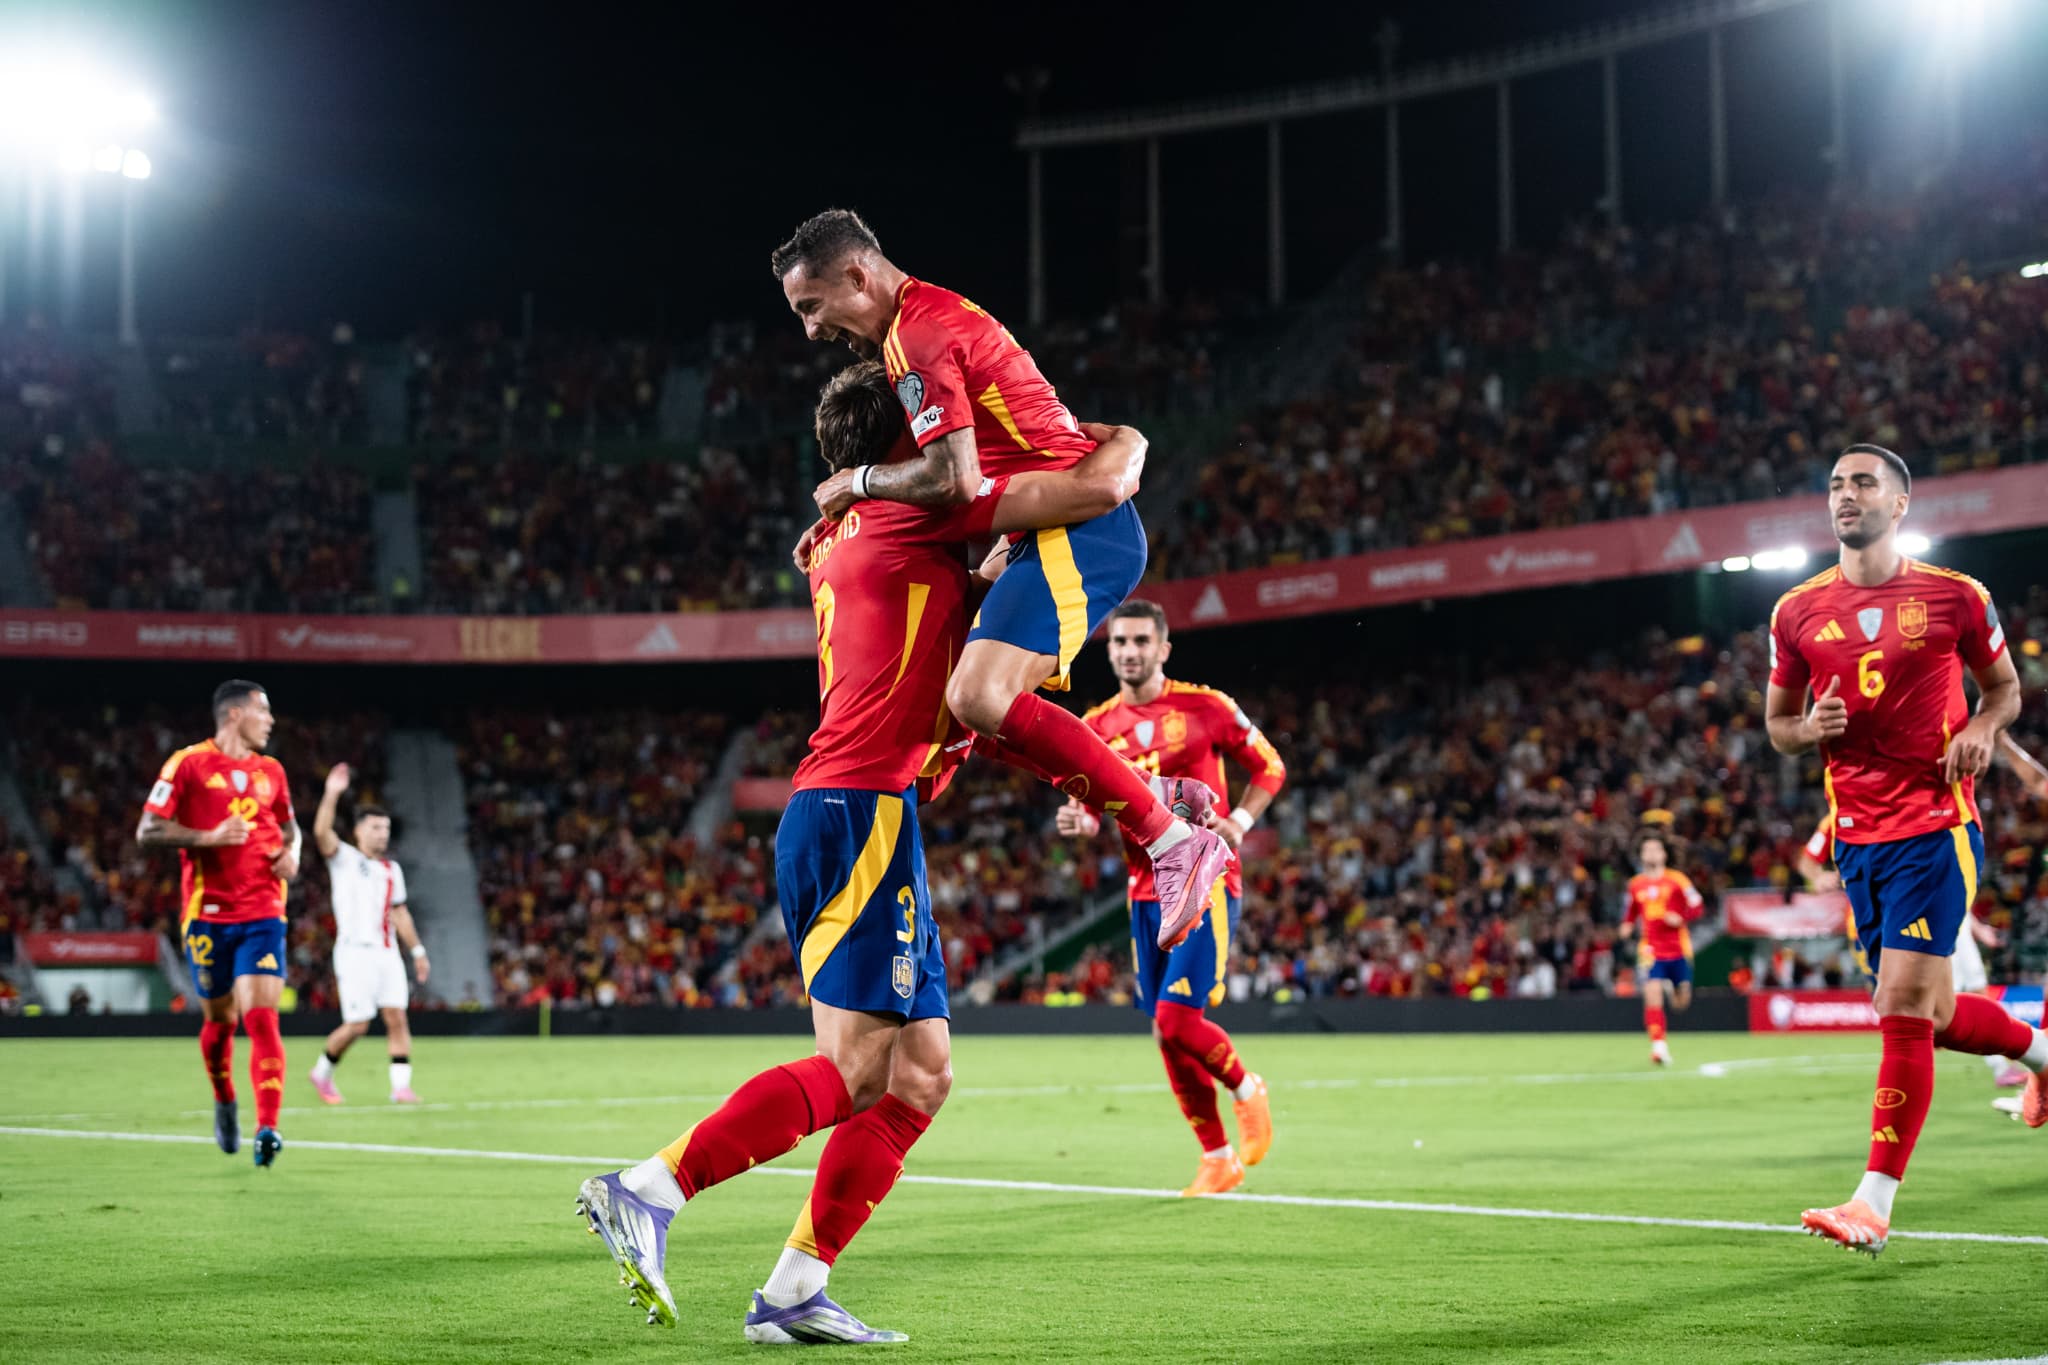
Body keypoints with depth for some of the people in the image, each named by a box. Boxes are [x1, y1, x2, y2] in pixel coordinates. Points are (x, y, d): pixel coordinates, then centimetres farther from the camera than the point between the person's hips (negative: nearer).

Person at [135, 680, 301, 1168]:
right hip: (207, 915, -2)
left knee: (262, 1019, -13)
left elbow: (289, 826, 26)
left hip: (262, 913, 2)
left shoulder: (270, 771, 11)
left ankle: (267, 1129, -19)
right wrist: (208, 838, -18)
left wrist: (290, 854, 4)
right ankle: (225, 1104, 38)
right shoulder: (189, 764, -3)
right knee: (219, 1019, 10)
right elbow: (148, 831, -6)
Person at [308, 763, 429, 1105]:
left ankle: (401, 1086, -7)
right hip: (355, 951, -5)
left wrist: (417, 950, 18)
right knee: (357, 1025, -7)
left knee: (396, 1018, -6)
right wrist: (332, 794, -29)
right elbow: (322, 833, -17)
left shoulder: (392, 870, 17)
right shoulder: (345, 858, 1)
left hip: (388, 952, 5)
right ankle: (323, 1071, 17)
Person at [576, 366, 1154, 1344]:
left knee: (922, 1072, 6)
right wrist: (1125, 443, 15)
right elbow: (1100, 488, -6)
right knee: (855, 1068, -15)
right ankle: (646, 1193, -17)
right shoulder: (917, 511, -3)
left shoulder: (841, 544, 22)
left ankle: (792, 1295, 3)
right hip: (861, 812, -10)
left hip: (838, 816, 10)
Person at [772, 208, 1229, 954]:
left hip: (1077, 530, -11)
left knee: (981, 699, -25)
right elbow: (972, 469, 30)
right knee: (977, 704, 15)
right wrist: (844, 517, 22)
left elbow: (953, 479, -22)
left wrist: (859, 481, -4)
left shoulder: (916, 333, -12)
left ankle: (1174, 839, -20)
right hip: (1073, 533, 11)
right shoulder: (935, 317, 21)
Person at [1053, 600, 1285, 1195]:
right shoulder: (1097, 726, 6)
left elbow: (1270, 766, 6)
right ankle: (1218, 1159, 19)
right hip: (1146, 893, 5)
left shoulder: (1206, 708, -4)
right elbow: (1090, 809, 13)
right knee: (1167, 1034, 4)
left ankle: (1246, 1088, 13)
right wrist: (1079, 820, -10)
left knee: (1176, 1019, -18)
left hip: (1206, 883, -5)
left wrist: (1240, 821, -10)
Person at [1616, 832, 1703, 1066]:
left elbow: (1697, 906, -1)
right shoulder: (1635, 884, 7)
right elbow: (1631, 911, 24)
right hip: (1650, 949, 0)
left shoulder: (1676, 879, -2)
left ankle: (1673, 988, 46)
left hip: (1678, 949, 0)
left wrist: (1681, 918, -18)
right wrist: (1627, 925, 4)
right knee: (1652, 995, -18)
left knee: (1682, 1001, 9)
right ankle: (1658, 1044, -20)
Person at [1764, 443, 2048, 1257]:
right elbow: (1777, 724, 15)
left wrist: (1981, 731, -9)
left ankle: (1875, 1203, -11)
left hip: (1936, 828, -4)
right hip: (1856, 835, 4)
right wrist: (1810, 729, -8)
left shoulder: (1955, 597, -1)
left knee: (1904, 1006, -13)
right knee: (1928, 1013, 10)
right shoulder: (1798, 612, 6)